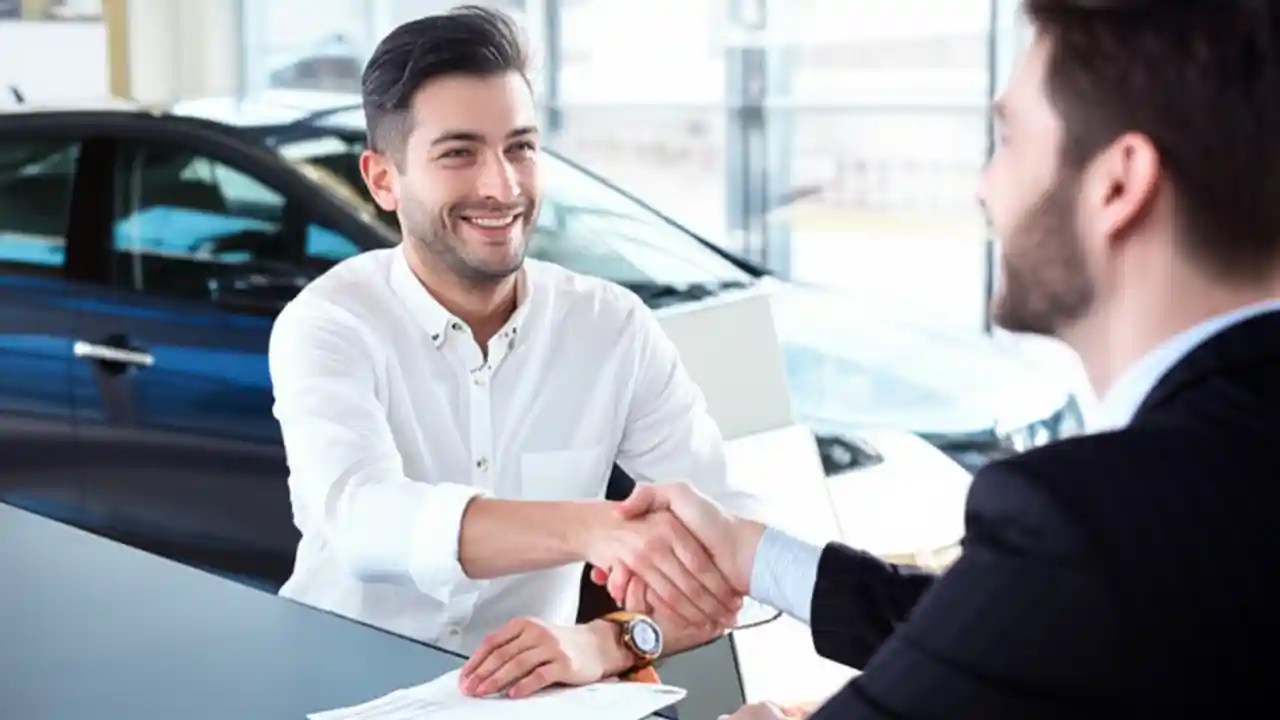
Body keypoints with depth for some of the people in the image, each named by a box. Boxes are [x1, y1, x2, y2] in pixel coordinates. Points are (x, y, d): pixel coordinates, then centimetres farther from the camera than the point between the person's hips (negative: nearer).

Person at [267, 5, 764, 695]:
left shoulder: (615, 328, -3)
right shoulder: (327, 325, -10)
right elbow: (361, 518, -28)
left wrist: (608, 641, -29)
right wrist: (593, 528, -43)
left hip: (528, 692, 2)